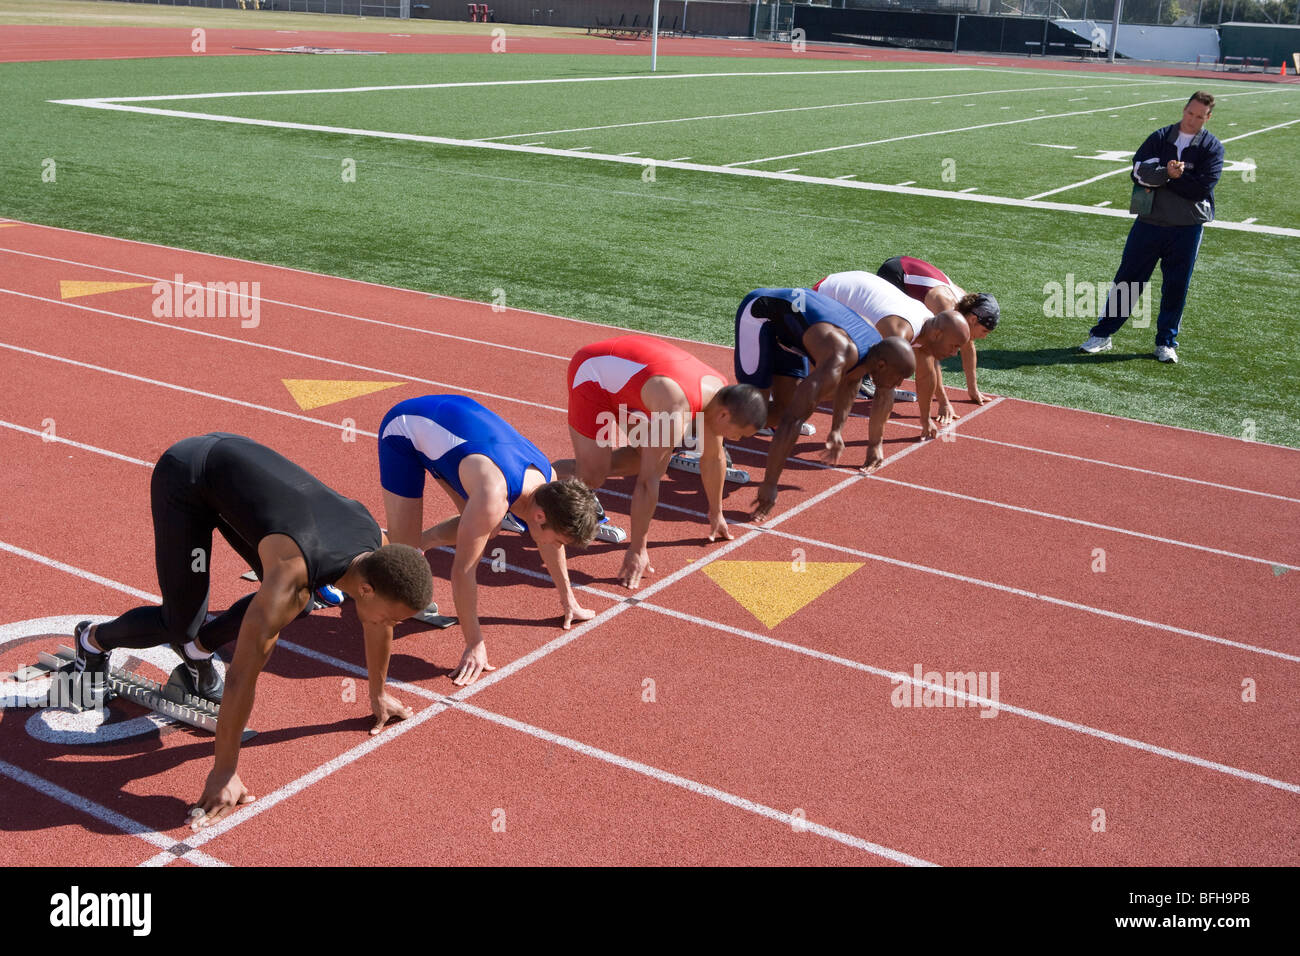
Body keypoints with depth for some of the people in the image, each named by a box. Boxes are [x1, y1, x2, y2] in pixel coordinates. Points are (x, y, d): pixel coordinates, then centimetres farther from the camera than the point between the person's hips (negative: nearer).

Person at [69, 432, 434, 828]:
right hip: (185, 477, -7)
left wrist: (378, 695, 17)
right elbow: (243, 672, -35)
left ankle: (197, 653, 20)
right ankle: (95, 640, 28)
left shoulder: (378, 546, -17)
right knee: (181, 625, -2)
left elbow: (374, 624, 4)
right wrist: (224, 772, -28)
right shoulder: (293, 570, -38)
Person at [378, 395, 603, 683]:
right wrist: (475, 645, -25)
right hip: (404, 429, -7)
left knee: (487, 528, 7)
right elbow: (463, 571, -32)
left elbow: (548, 542, 6)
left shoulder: (549, 480, -14)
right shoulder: (493, 498, -39)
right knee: (403, 548, -12)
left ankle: (416, 544, 26)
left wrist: (568, 600, 16)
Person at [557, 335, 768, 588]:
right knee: (591, 477, -13)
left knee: (654, 456, 5)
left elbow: (713, 458, 7)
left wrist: (716, 514, 18)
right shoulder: (676, 414, -36)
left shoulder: (721, 393, -10)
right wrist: (637, 550, -28)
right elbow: (648, 482, -34)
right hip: (592, 373, -8)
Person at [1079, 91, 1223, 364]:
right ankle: (1102, 334, 12)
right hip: (1149, 222, 1)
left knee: (1176, 287, 3)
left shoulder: (1213, 147, 1)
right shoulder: (1160, 137, 6)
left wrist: (1158, 179, -13)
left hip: (1187, 228, -1)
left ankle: (1166, 342, 17)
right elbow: (1138, 169, -8)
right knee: (1127, 278, 3)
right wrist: (1166, 173, -25)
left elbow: (1202, 187, -12)